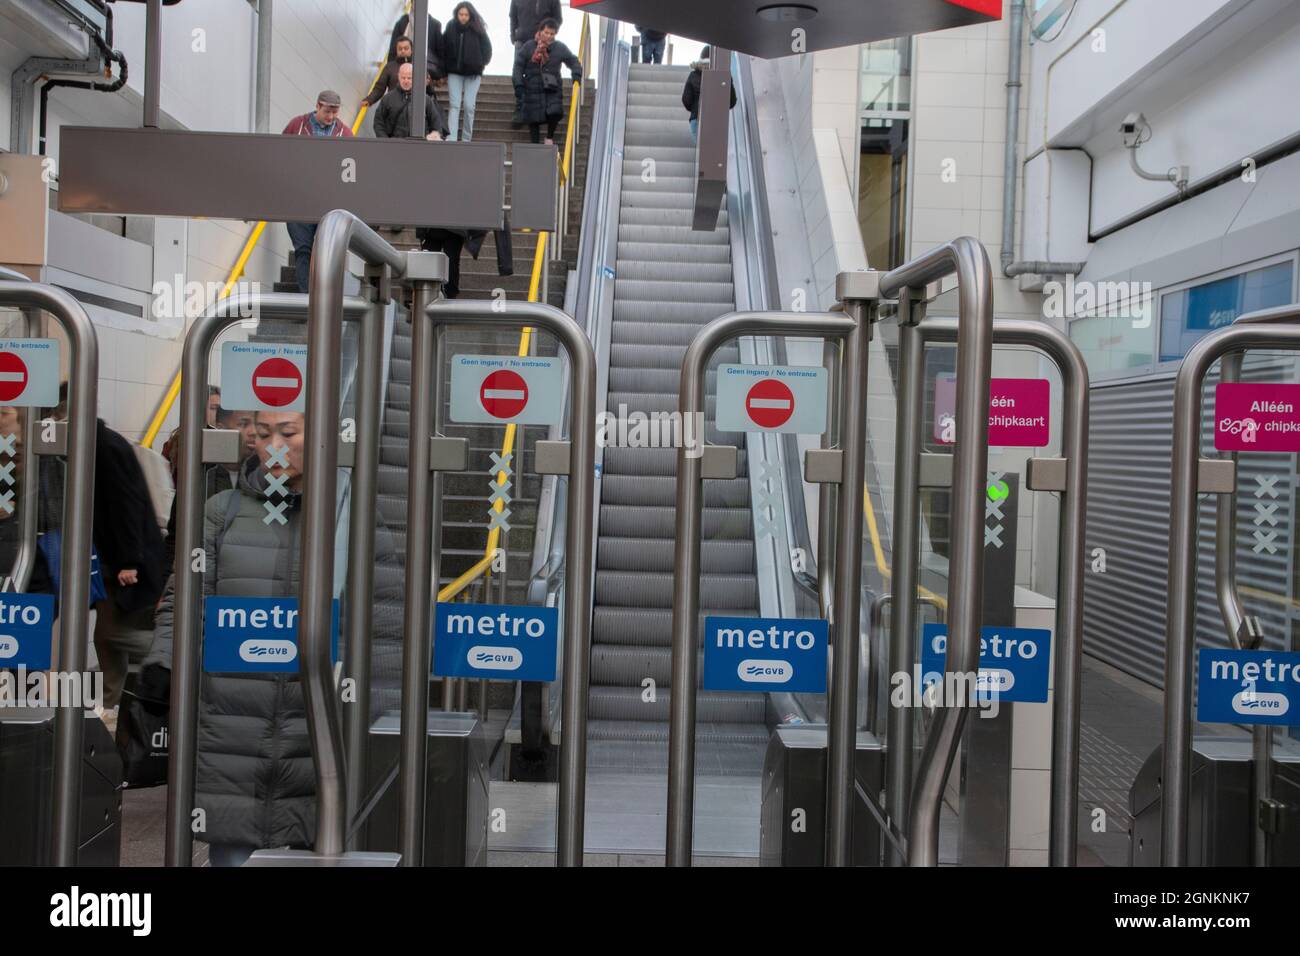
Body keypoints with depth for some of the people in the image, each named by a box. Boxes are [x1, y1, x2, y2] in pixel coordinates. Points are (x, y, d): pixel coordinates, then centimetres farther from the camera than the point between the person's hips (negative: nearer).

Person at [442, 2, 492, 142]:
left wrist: (481, 64, 0)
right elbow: (443, 49, 6)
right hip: (454, 72, 1)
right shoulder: (450, 28, 1)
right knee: (455, 105, -7)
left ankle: (467, 141, 7)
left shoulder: (478, 29, -3)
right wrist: (444, 71, 3)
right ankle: (451, 140, -14)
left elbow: (487, 48, 6)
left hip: (473, 73, -1)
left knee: (469, 106, -3)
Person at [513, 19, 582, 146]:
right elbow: (518, 65, 0)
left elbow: (573, 61, 12)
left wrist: (576, 75, -6)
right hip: (533, 89, -1)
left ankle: (550, 137, 7)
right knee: (534, 118, -2)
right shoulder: (529, 46, -1)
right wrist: (519, 83, -8)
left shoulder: (560, 48, 3)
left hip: (552, 89, 1)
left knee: (555, 112, -19)